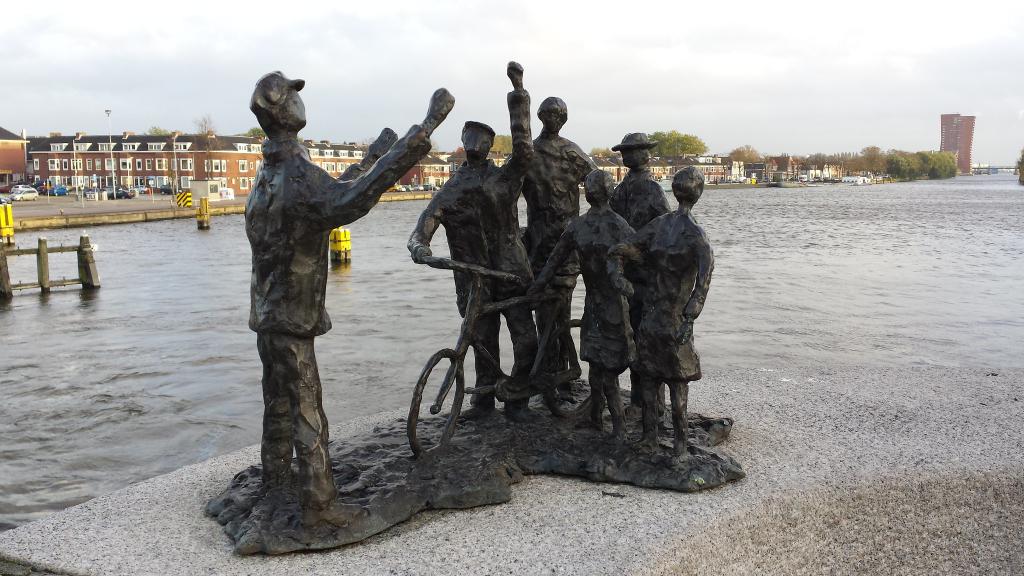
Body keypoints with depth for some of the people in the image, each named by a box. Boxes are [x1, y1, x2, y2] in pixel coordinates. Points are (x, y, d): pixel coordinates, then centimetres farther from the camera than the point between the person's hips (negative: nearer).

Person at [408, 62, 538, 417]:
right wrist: (420, 248, -30)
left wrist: (519, 91, -19)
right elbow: (423, 227, -4)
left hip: (512, 276, -1)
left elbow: (524, 150, -16)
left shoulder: (505, 178, 3)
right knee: (484, 346, 9)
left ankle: (517, 396, 18)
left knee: (527, 343, -4)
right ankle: (484, 395, 31)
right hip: (475, 283, 1)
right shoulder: (450, 191, 5)